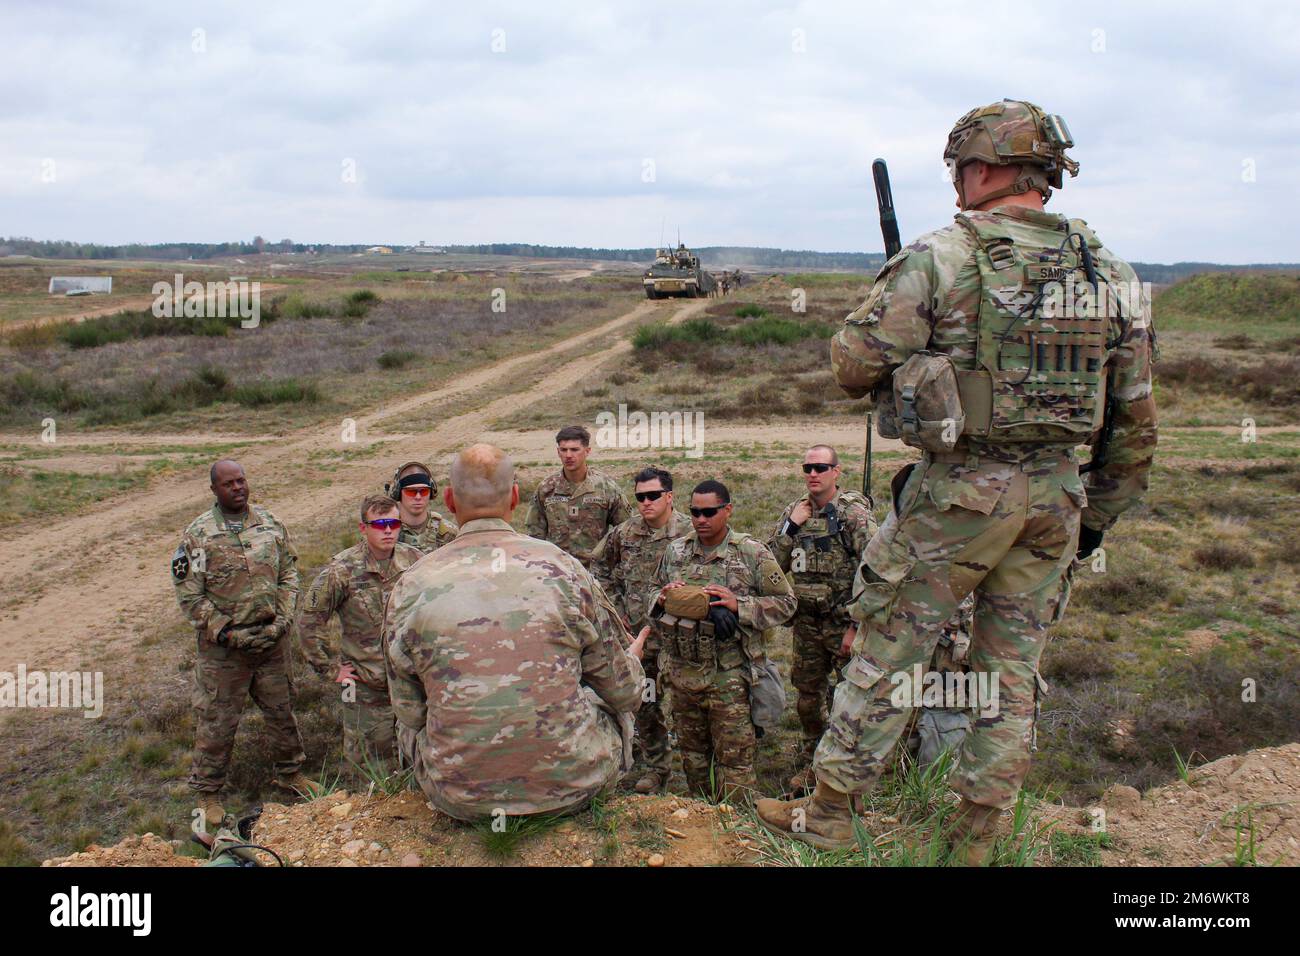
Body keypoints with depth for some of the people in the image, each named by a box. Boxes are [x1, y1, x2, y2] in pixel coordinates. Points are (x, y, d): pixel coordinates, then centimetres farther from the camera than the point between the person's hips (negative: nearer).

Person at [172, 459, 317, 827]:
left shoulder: (270, 523, 4)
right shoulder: (198, 534, -9)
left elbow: (289, 572, 8)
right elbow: (189, 594, -9)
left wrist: (283, 618, -5)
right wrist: (227, 632, -14)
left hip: (270, 637, 4)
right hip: (222, 644, -4)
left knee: (281, 708, 15)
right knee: (217, 719, 5)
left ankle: (290, 772, 34)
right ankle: (207, 791, 21)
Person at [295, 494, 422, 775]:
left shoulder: (414, 560, -3)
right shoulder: (342, 570, -12)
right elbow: (308, 622, -6)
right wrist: (330, 668, -5)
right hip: (366, 686, -2)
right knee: (372, 766, 9)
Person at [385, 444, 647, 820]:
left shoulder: (411, 588, -7)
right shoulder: (564, 569, -8)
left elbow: (409, 713, 3)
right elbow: (624, 692, 2)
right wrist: (632, 660, 28)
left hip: (459, 797, 1)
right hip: (572, 785, 0)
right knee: (616, 700, 30)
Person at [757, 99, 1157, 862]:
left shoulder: (942, 260, -11)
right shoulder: (1111, 274, 6)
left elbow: (854, 364, -9)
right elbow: (1137, 421, 8)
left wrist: (911, 354, 13)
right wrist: (1098, 515, 18)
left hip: (961, 490, -5)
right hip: (1056, 493, 5)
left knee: (889, 650, 6)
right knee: (1014, 664, 14)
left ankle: (829, 814, 17)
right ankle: (977, 838, 23)